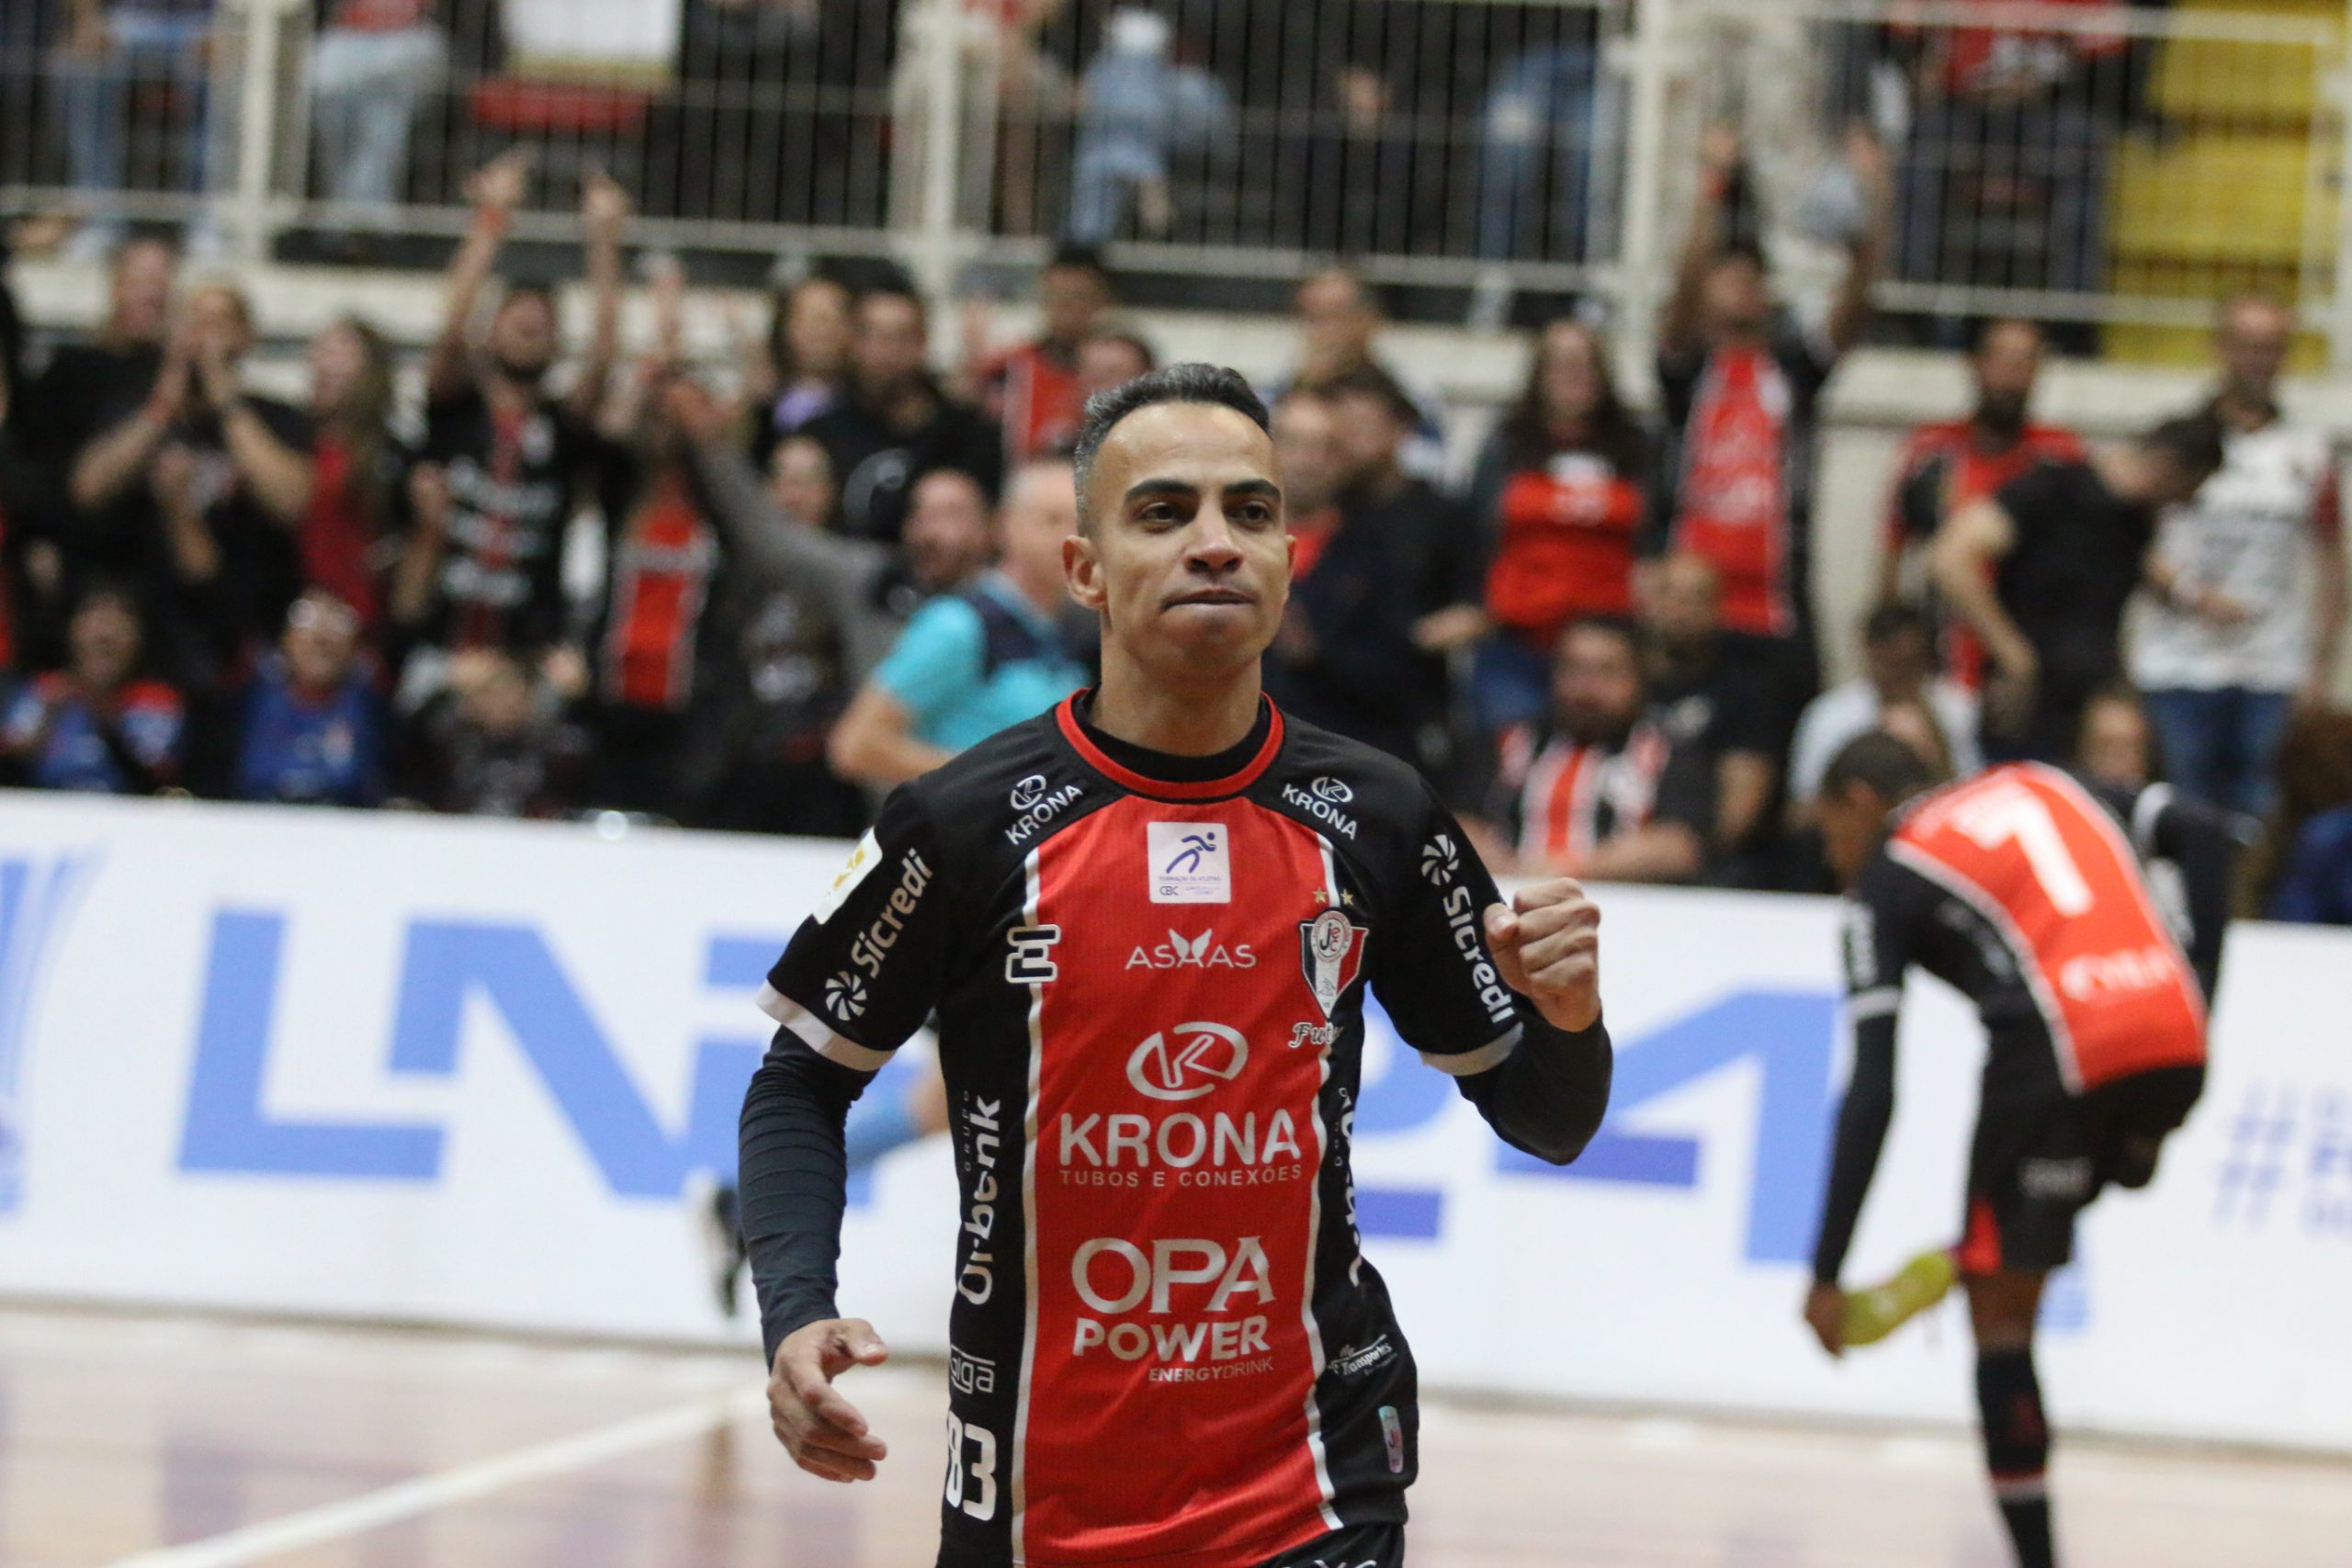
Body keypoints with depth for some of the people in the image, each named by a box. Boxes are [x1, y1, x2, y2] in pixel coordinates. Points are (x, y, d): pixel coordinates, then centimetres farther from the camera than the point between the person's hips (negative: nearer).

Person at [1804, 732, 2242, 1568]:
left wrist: (1827, 1276, 4)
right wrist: (2198, 999, 11)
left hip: (2062, 1053, -5)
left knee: (2000, 1310, 7)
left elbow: (1871, 1092, 3)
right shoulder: (2044, 787, 27)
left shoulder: (1886, 880, 13)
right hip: (2173, 1043, 5)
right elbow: (2205, 837, 11)